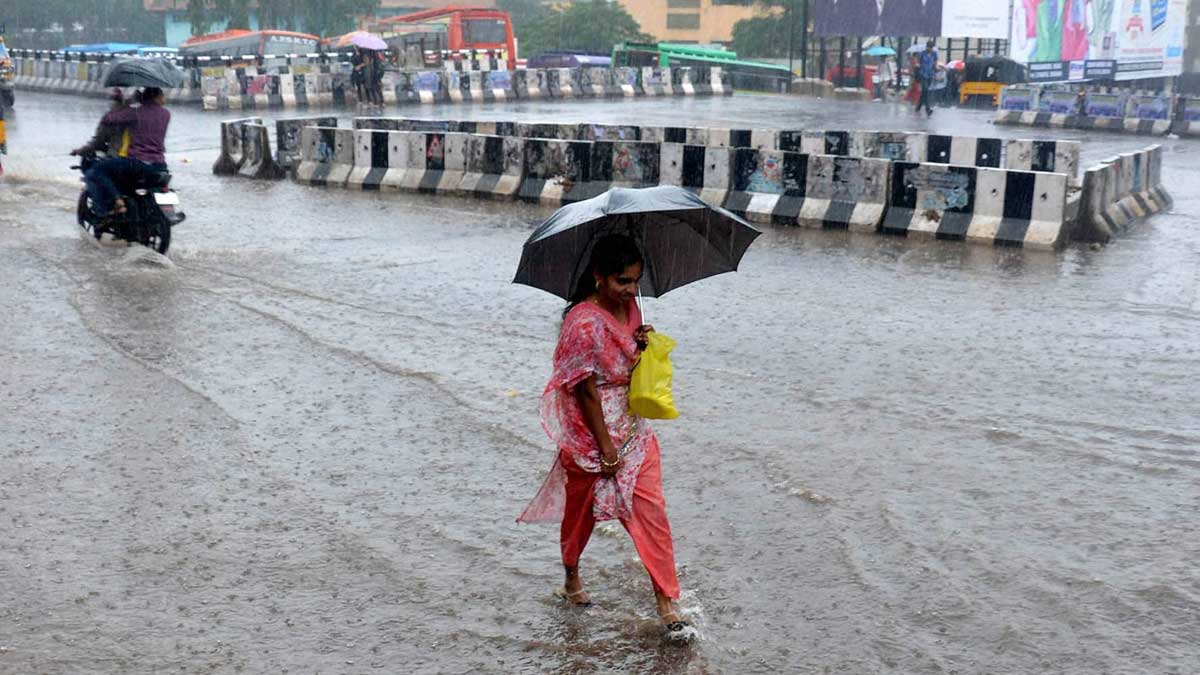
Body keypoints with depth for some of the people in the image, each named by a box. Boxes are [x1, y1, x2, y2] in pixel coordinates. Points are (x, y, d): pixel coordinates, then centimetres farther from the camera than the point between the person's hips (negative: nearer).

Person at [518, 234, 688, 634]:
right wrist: (607, 450, -16)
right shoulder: (583, 324, -25)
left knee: (651, 512, 1)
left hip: (633, 429, 6)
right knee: (581, 511, 15)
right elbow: (586, 393, -21)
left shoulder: (628, 306, -1)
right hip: (592, 434, -6)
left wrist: (643, 345, -9)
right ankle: (571, 577, 41)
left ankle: (666, 602, 8)